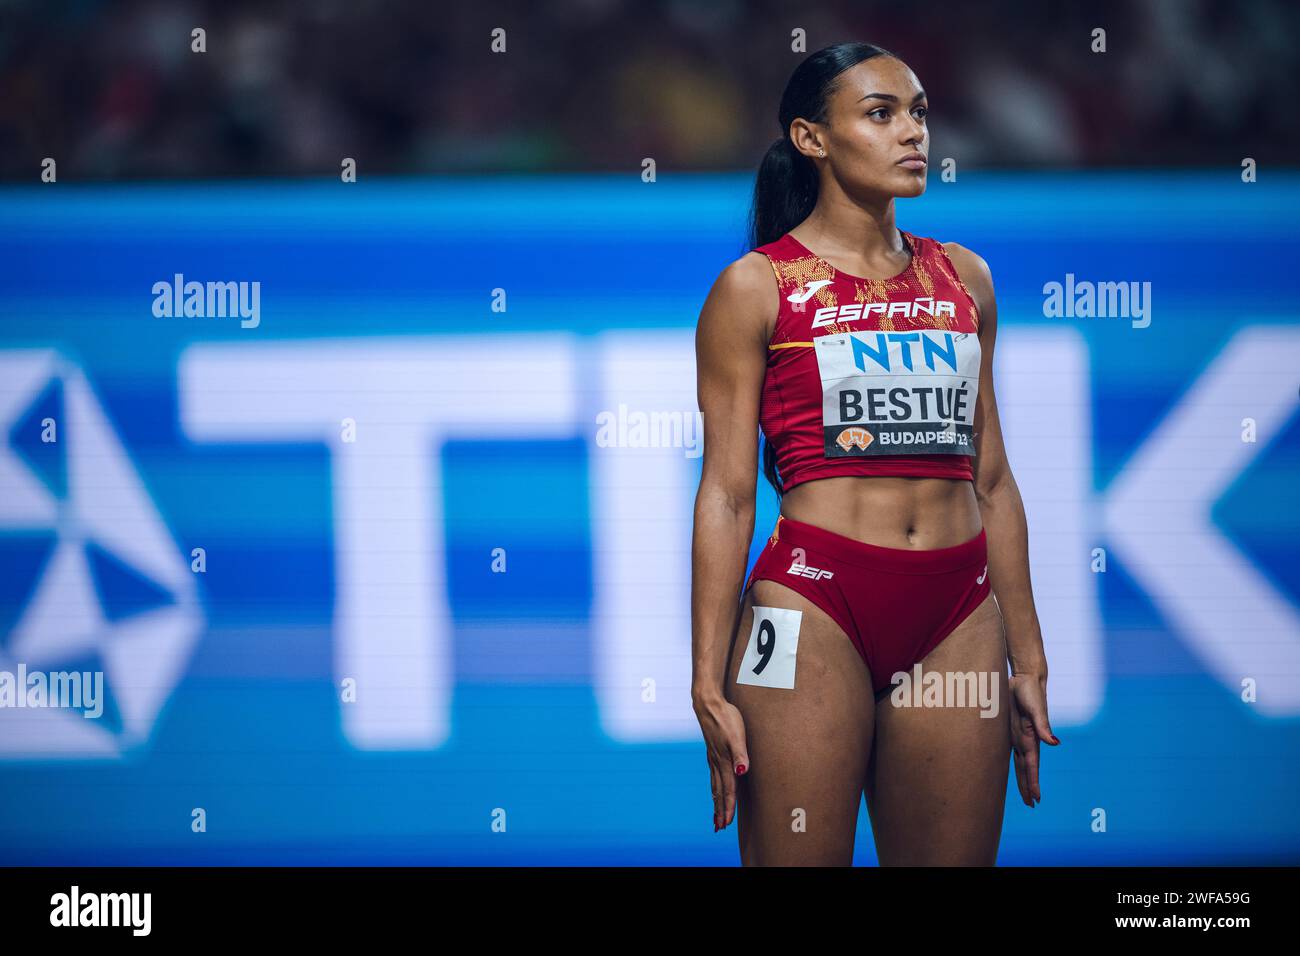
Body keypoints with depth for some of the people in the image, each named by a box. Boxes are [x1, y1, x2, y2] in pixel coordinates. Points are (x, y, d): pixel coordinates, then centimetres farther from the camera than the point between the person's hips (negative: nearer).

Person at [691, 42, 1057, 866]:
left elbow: (992, 480, 16)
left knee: (956, 856, 4)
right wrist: (711, 685, -7)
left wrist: (1028, 659, 13)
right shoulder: (757, 287, 1)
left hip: (957, 613, 4)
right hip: (816, 602, -4)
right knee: (801, 859, -2)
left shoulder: (963, 278, 14)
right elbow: (727, 495, -2)